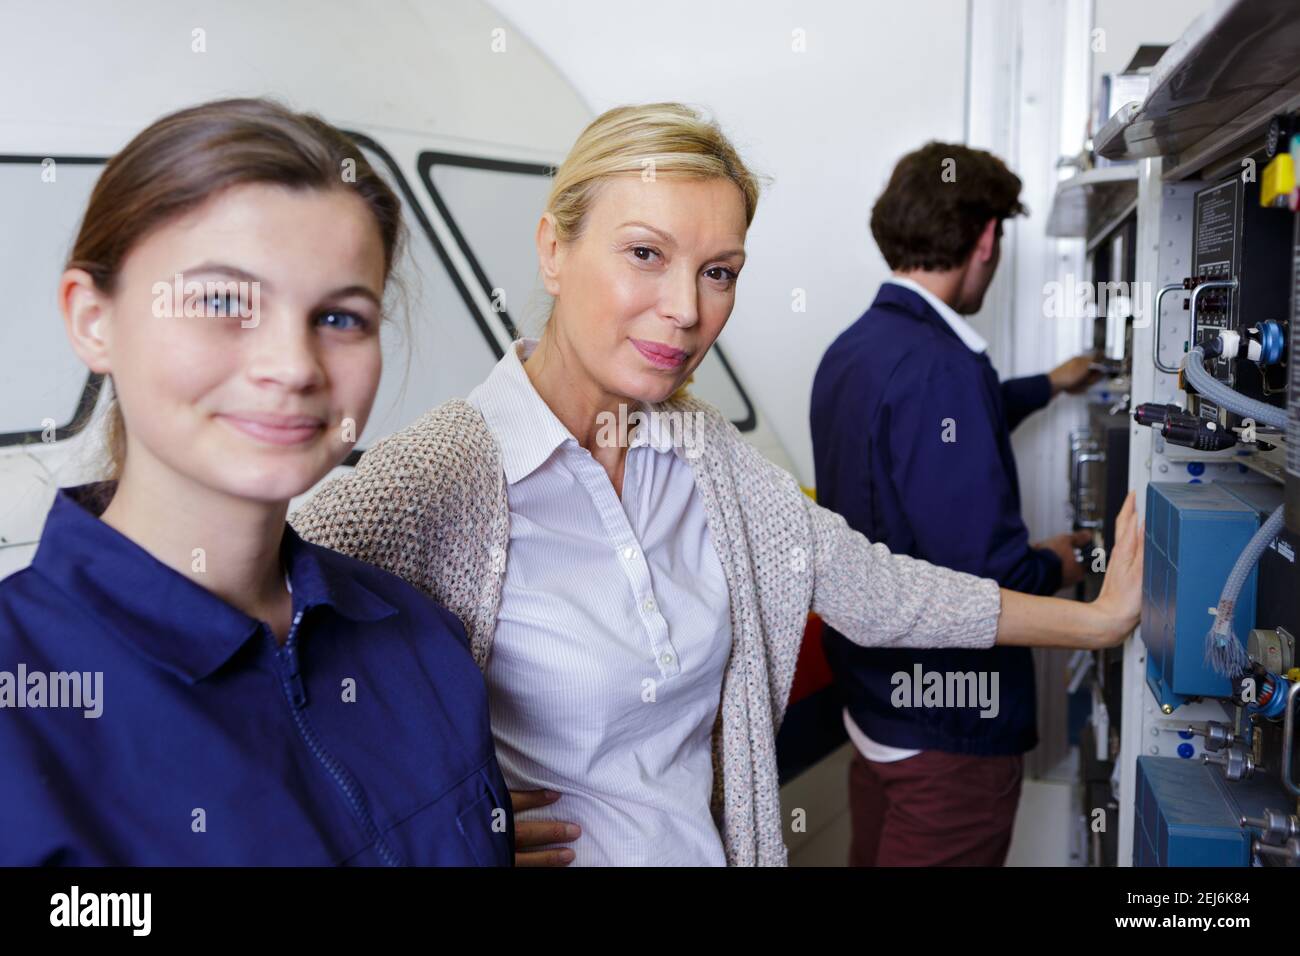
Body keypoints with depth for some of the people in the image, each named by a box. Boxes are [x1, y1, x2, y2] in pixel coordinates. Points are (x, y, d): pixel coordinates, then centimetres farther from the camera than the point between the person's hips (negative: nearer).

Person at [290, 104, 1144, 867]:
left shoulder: (708, 455, -4)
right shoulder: (434, 479, -24)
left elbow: (875, 589, 1)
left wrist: (1095, 619, 4)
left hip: (719, 843, 6)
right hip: (551, 850, -5)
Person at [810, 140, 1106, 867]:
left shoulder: (853, 349, 3)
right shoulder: (939, 364, -26)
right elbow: (982, 572, -30)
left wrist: (1046, 387, 37)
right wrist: (1053, 567, -8)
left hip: (874, 694, 9)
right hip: (948, 727, -9)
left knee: (876, 851, 23)